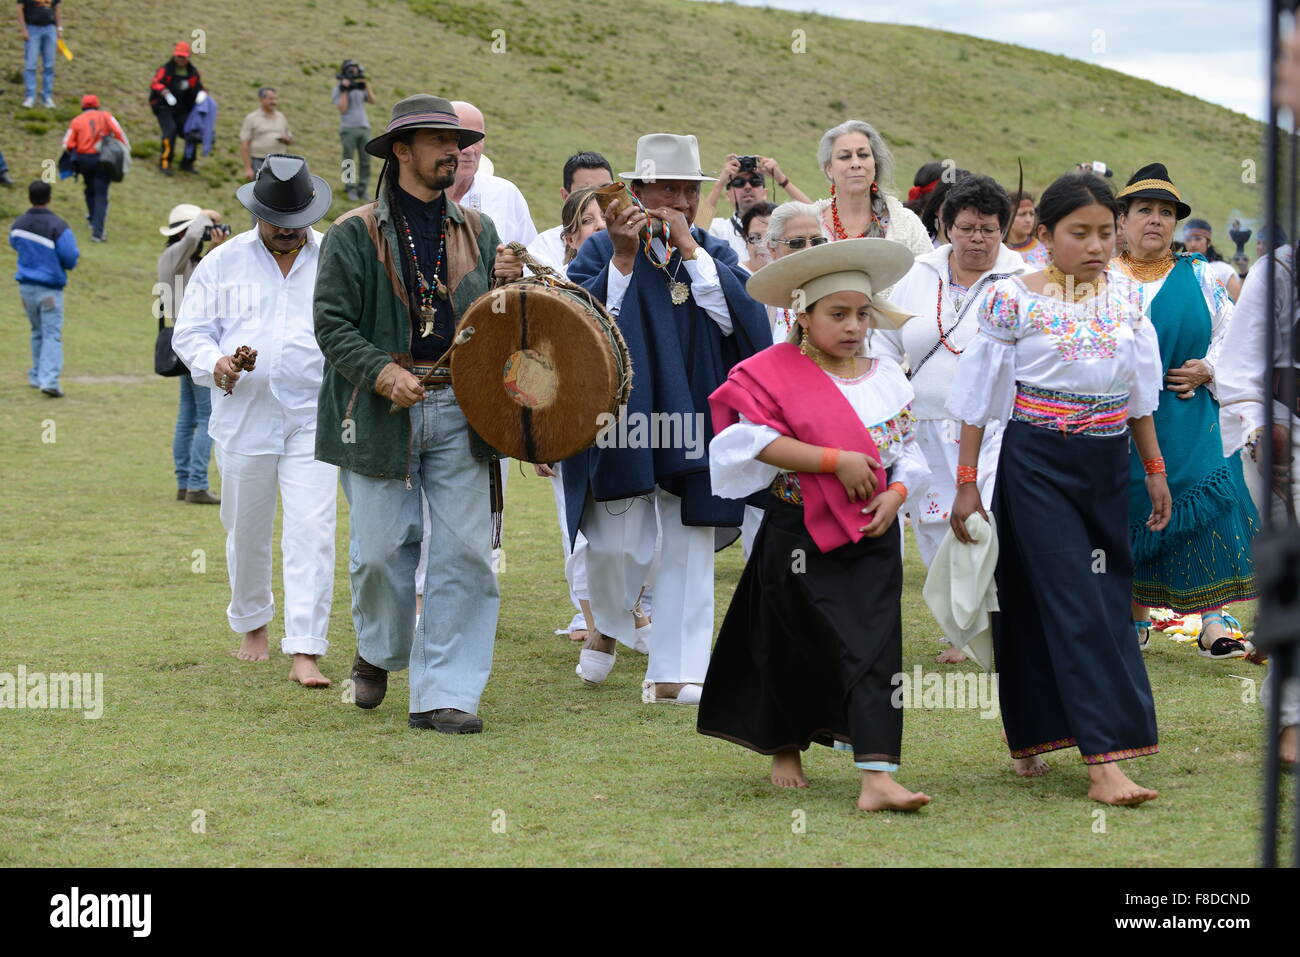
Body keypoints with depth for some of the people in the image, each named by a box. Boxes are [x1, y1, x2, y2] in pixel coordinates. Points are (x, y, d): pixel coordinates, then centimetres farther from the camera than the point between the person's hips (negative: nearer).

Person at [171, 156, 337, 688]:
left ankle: (305, 653, -13)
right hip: (243, 418, 2)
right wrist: (215, 363, -14)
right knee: (246, 532, 13)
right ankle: (252, 623, 37)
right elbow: (190, 333, 6)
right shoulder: (223, 262, 5)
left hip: (313, 419, -2)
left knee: (312, 532, -12)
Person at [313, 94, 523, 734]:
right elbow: (331, 322, -4)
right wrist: (380, 372, -19)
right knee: (381, 552, 1)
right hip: (381, 416, -3)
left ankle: (444, 694, 2)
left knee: (465, 553, -4)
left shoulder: (476, 232, 14)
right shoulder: (355, 234, 1)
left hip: (460, 412, 3)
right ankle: (379, 654, 31)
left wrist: (509, 286, -3)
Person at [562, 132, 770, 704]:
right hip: (622, 417, -2)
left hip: (694, 422, 2)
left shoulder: (715, 254, 9)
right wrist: (623, 259, -22)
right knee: (617, 544, -5)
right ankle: (609, 624, 27)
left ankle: (674, 672, 6)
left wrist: (689, 248, -13)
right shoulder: (601, 251, 1)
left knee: (689, 548, 0)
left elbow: (740, 319, -9)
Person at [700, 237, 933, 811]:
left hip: (872, 533, 3)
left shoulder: (888, 379, 8)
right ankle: (784, 749, 33)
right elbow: (761, 442, -17)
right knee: (794, 648, 9)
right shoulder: (775, 372, -5)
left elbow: (910, 450, 10)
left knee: (875, 650, -9)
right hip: (800, 535, -2)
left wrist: (897, 493, -10)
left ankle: (877, 777, -16)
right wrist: (837, 461, -21)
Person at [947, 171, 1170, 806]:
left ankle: (1032, 736, 20)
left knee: (1108, 599, 6)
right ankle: (1102, 759, -14)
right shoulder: (1014, 299, -8)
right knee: (1072, 604, -11)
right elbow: (979, 396, -3)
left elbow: (1139, 390, 14)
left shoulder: (1125, 295, 5)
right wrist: (966, 483, -4)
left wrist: (1154, 469, 14)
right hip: (1037, 463, -5)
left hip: (1107, 464, 5)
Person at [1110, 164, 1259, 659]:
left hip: (1188, 418, 0)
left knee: (1204, 505, -11)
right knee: (1130, 509, 5)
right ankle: (1136, 619, 20)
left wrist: (1208, 369, -6)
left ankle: (1214, 623, -12)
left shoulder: (1198, 276, 9)